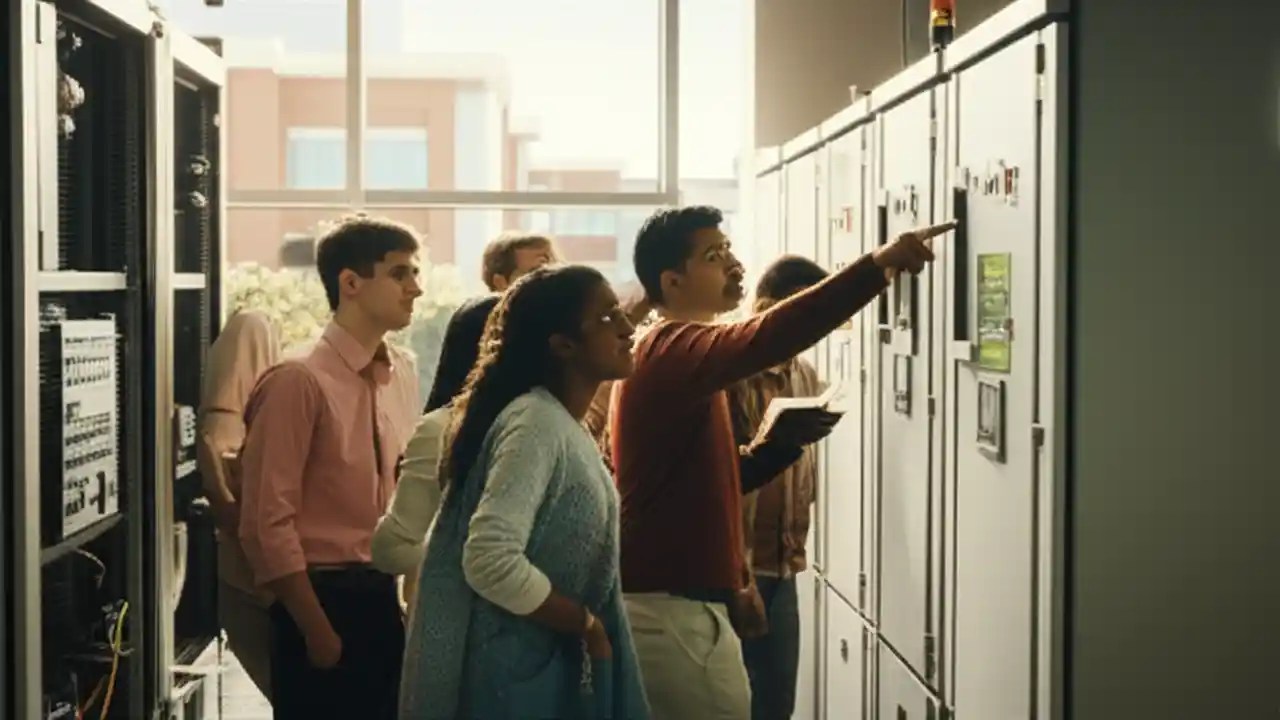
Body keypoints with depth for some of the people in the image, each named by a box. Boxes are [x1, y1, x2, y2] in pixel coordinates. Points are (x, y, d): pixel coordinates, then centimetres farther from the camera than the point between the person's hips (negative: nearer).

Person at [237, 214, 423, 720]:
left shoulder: (403, 375, 8)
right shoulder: (300, 382, -14)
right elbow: (268, 523, -16)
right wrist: (317, 631, -14)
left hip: (390, 600, 7)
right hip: (324, 600, -7)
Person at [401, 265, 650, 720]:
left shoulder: (564, 425, 11)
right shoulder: (536, 422, -18)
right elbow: (491, 560, -28)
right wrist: (587, 625, -16)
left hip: (552, 666, 9)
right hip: (516, 674, -9)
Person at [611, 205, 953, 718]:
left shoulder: (665, 355, 18)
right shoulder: (674, 349, -14)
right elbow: (767, 338, -34)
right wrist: (878, 266, -40)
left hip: (660, 600, 10)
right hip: (673, 607, -10)